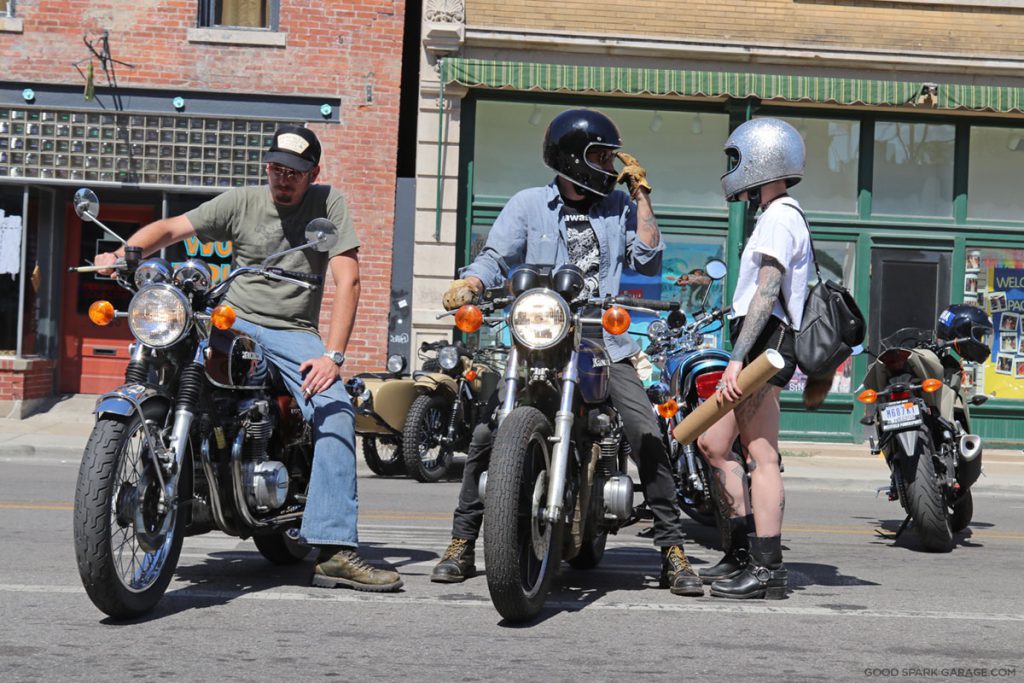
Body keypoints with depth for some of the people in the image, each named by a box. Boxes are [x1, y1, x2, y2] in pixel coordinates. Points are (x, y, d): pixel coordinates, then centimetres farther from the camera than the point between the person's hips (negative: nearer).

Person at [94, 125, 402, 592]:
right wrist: (122, 254, -14)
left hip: (293, 335, -2)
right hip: (231, 322, 2)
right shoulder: (240, 202, 7)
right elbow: (169, 229, 7)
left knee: (335, 409, -26)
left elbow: (347, 280, -6)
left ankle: (333, 549, -30)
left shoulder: (328, 204, 2)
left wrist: (333, 354, -17)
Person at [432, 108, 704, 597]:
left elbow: (648, 263, 7)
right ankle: (462, 543, 0)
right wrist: (469, 283, -20)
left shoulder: (619, 206, 15)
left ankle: (672, 549, -2)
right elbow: (496, 257, 1)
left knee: (647, 435, -13)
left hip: (603, 341, 1)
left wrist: (641, 199, 4)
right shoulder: (528, 205, 10)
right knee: (487, 431, -14)